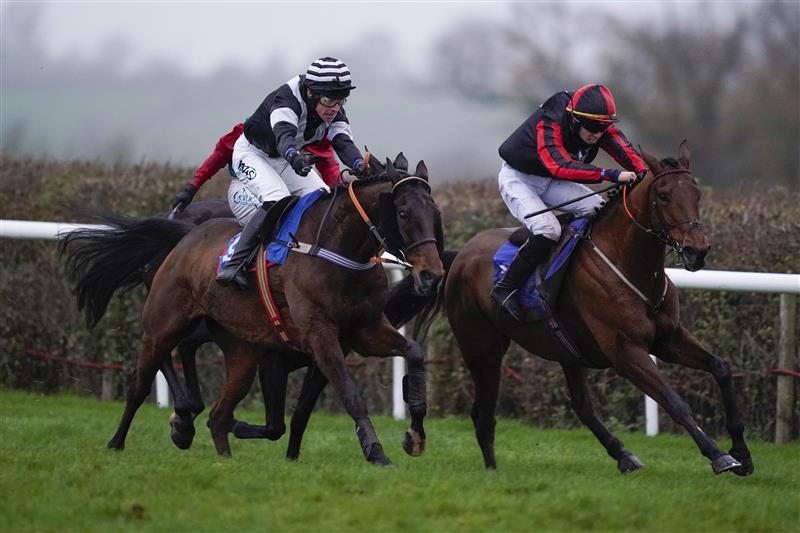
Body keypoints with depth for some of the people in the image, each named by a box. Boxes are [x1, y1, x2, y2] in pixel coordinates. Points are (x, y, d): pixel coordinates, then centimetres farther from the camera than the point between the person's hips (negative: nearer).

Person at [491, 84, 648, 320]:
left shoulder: (599, 125, -13)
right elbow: (560, 166, -50)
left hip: (551, 182, 7)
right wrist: (610, 175, -59)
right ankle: (505, 289, -19)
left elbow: (623, 149, -25)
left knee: (600, 209, -10)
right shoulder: (547, 125, -35)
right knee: (547, 230, -28)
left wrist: (644, 175, -47)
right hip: (518, 179, -7)